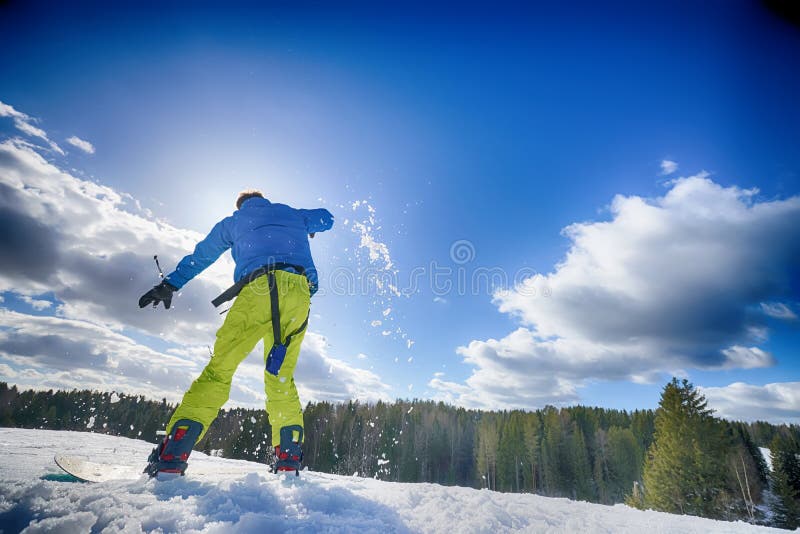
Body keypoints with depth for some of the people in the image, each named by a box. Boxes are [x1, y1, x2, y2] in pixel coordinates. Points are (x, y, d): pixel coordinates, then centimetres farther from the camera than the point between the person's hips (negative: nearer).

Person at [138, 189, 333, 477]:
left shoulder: (234, 221, 28)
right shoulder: (291, 213, 32)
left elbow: (200, 255, 33)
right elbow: (326, 218, 46)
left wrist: (170, 284, 41)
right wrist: (306, 225, 65)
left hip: (258, 288, -2)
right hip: (299, 292, 2)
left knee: (219, 369, 0)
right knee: (281, 380, 8)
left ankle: (171, 457, -8)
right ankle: (289, 462, 4)